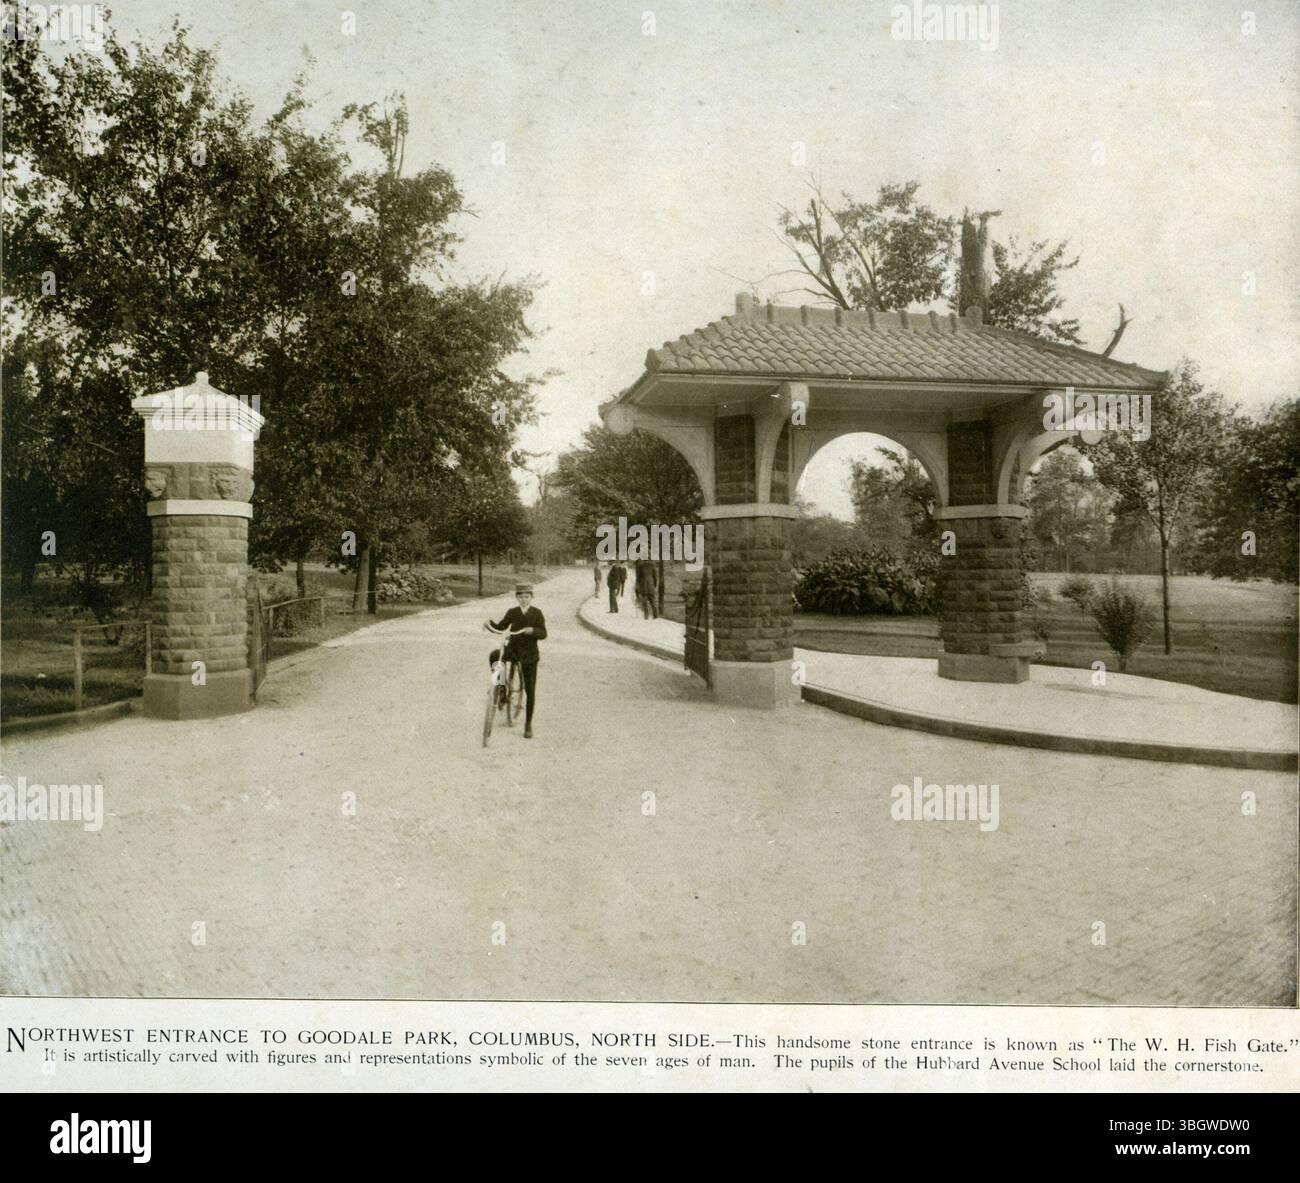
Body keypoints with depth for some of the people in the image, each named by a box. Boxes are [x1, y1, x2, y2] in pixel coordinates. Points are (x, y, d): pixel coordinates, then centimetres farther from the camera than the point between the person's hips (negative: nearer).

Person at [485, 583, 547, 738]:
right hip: (513, 650, 2)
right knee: (494, 656, -30)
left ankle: (528, 725, 12)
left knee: (530, 690, 0)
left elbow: (543, 634, -11)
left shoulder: (537, 613, -3)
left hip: (529, 655, -2)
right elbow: (500, 627, 4)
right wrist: (490, 623, -17)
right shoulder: (512, 613, 4)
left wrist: (532, 630, -31)